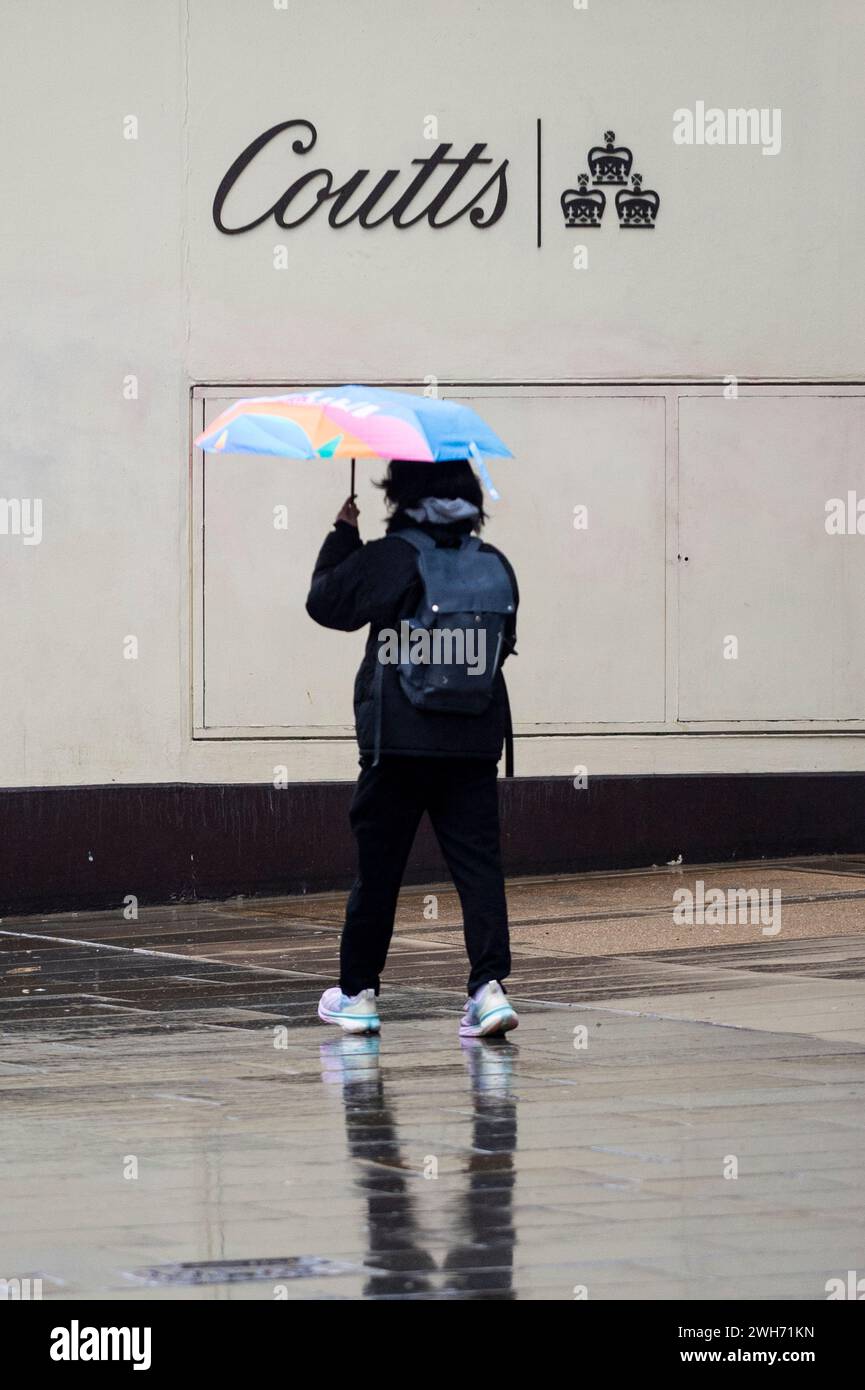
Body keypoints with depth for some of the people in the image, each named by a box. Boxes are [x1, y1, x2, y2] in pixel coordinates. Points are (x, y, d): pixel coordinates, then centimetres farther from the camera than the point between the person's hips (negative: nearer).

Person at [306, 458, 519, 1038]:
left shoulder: (391, 559, -9)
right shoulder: (496, 566, 3)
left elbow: (325, 600, 1)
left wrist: (343, 534, 12)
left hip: (399, 743, -3)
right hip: (477, 743, 3)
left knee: (378, 866, 7)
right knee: (479, 863, 0)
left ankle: (357, 993, 15)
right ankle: (490, 985, -14)